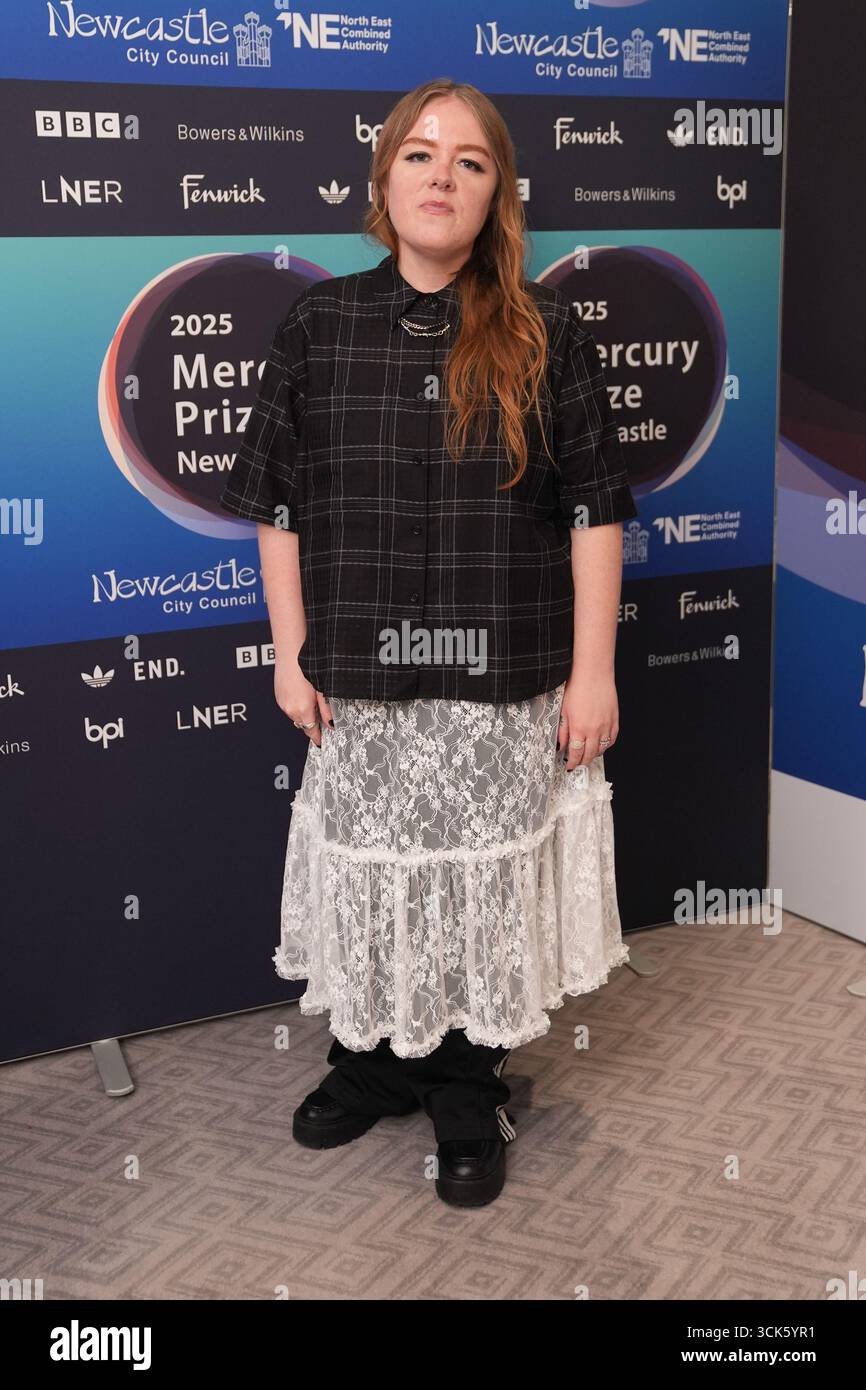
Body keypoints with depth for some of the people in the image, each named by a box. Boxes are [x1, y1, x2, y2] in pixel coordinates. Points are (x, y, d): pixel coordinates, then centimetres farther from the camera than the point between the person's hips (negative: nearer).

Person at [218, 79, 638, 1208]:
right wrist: (291, 654, 2)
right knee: (369, 870, 12)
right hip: (362, 677, 2)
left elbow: (594, 510, -3)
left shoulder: (544, 332, -3)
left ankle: (469, 1093, 29)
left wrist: (593, 670, -5)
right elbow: (278, 506, 4)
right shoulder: (318, 327, 1)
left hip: (505, 683, -1)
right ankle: (373, 1062, 36)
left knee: (481, 878, 8)